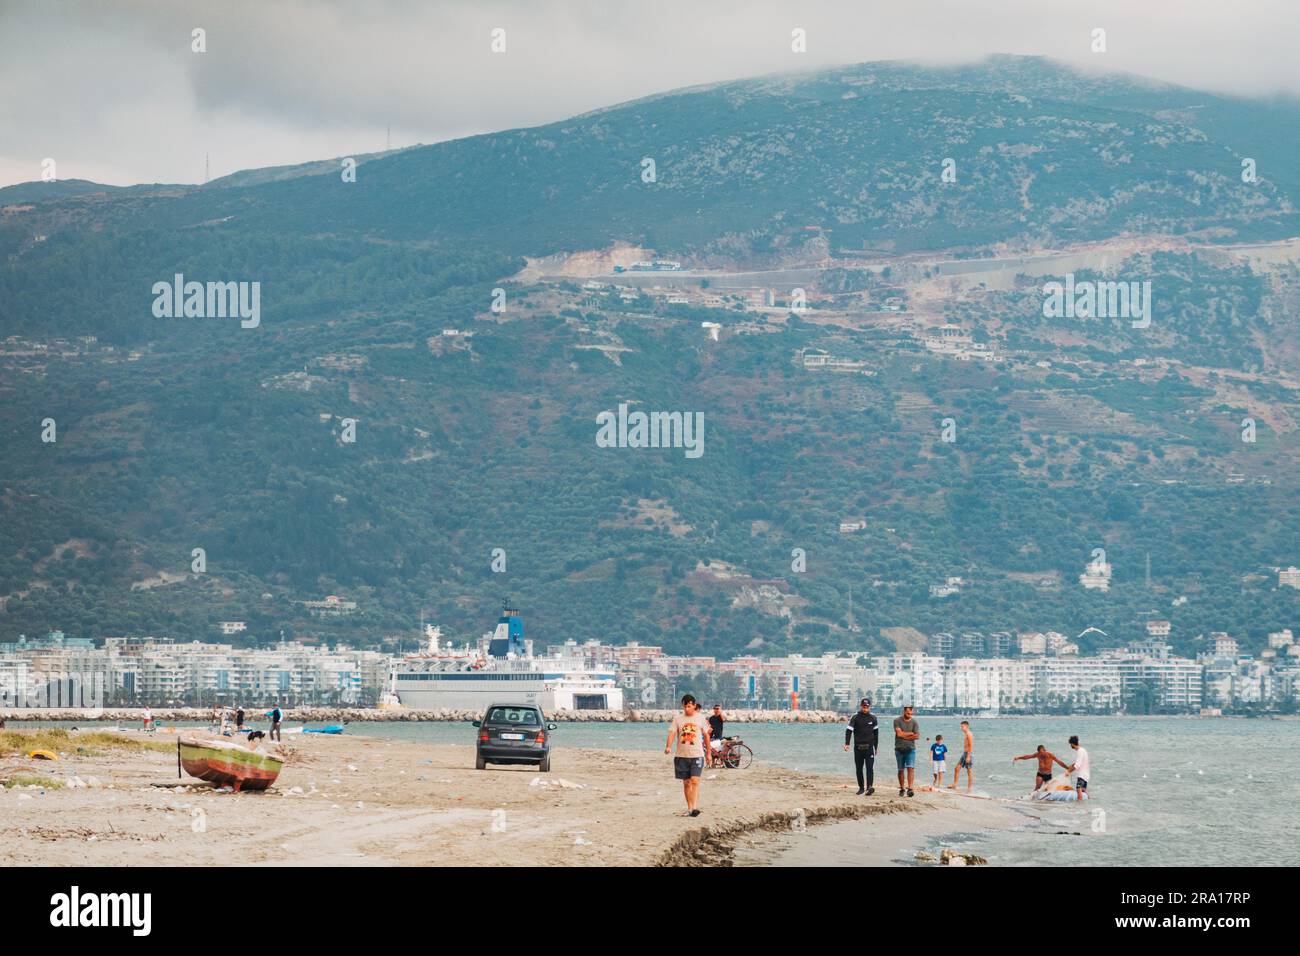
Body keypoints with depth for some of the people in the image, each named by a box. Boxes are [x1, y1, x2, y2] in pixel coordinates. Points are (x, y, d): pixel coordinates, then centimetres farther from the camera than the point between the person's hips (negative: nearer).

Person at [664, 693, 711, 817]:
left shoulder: (700, 718, 3)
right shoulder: (678, 719, 4)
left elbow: (706, 735, 12)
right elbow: (672, 733, -6)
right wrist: (668, 747, -24)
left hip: (697, 755, -2)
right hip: (681, 755, 2)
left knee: (695, 781, -16)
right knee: (686, 783, 8)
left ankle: (694, 807, -23)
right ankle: (689, 808, 17)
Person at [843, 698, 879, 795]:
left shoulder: (873, 718, 7)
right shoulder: (855, 718, 0)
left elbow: (876, 733, 14)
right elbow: (848, 731, -8)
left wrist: (876, 747, 13)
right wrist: (846, 744, -22)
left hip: (869, 747, 0)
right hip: (858, 746, 0)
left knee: (870, 767, -13)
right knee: (859, 769, 6)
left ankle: (870, 787, -23)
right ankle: (861, 787, 16)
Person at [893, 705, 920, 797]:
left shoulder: (914, 723, 5)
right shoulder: (897, 721, 0)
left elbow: (917, 736, -5)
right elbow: (899, 733, -12)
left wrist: (905, 736, -9)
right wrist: (911, 733, -5)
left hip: (910, 749, 0)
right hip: (899, 749, 0)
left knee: (911, 768, -13)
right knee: (900, 770, 6)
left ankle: (910, 789, -20)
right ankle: (902, 788, 18)